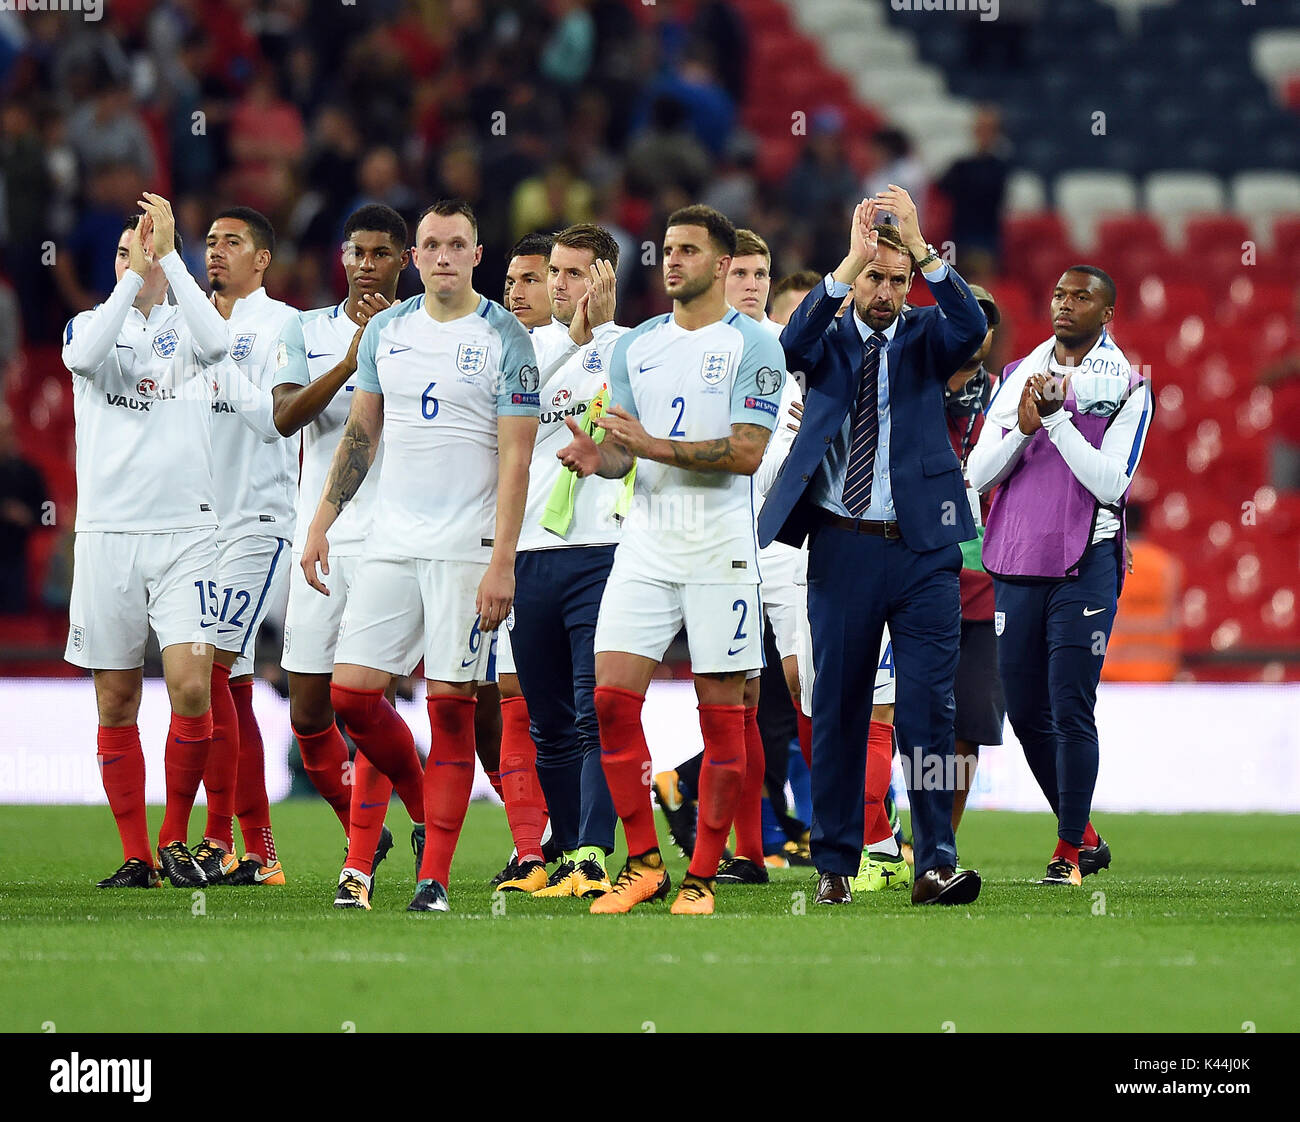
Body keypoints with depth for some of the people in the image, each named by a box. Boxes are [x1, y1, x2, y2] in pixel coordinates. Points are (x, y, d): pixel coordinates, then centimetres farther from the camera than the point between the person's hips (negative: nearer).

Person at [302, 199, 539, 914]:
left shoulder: (505, 339, -5)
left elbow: (515, 459, -7)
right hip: (391, 540, 5)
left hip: (467, 547, -5)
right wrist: (321, 524, 12)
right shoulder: (385, 332, 10)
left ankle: (434, 876, -1)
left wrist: (501, 563, -14)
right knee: (352, 692, -3)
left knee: (450, 705, -4)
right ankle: (422, 810, 22)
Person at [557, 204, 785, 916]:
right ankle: (643, 863, 4)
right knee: (612, 697, -6)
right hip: (646, 545, 4)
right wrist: (598, 456, -9)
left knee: (722, 713, -2)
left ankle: (702, 876, 4)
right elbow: (622, 449, 15)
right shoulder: (636, 347, 14)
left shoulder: (752, 346, -3)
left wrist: (652, 445, -20)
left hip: (721, 549, -4)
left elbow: (746, 453, -12)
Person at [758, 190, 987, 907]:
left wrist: (921, 247, -24)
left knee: (930, 704, -7)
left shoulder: (923, 340, 8)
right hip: (842, 547, 1)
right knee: (837, 707, 6)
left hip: (922, 550, 0)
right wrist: (852, 259, -26)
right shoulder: (828, 343, 8)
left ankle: (935, 864, -9)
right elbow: (793, 341, -15)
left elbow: (971, 329, -13)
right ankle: (834, 865, 13)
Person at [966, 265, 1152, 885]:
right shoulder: (1018, 376, 12)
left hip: (1084, 565, -5)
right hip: (1016, 565, 5)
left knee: (1070, 711, -9)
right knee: (1027, 713, 7)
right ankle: (1084, 834, 23)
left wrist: (1056, 418, -18)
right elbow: (978, 474, 5)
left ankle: (1070, 850, 0)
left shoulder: (1127, 388, -1)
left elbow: (1110, 484, -12)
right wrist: (1023, 427, -12)